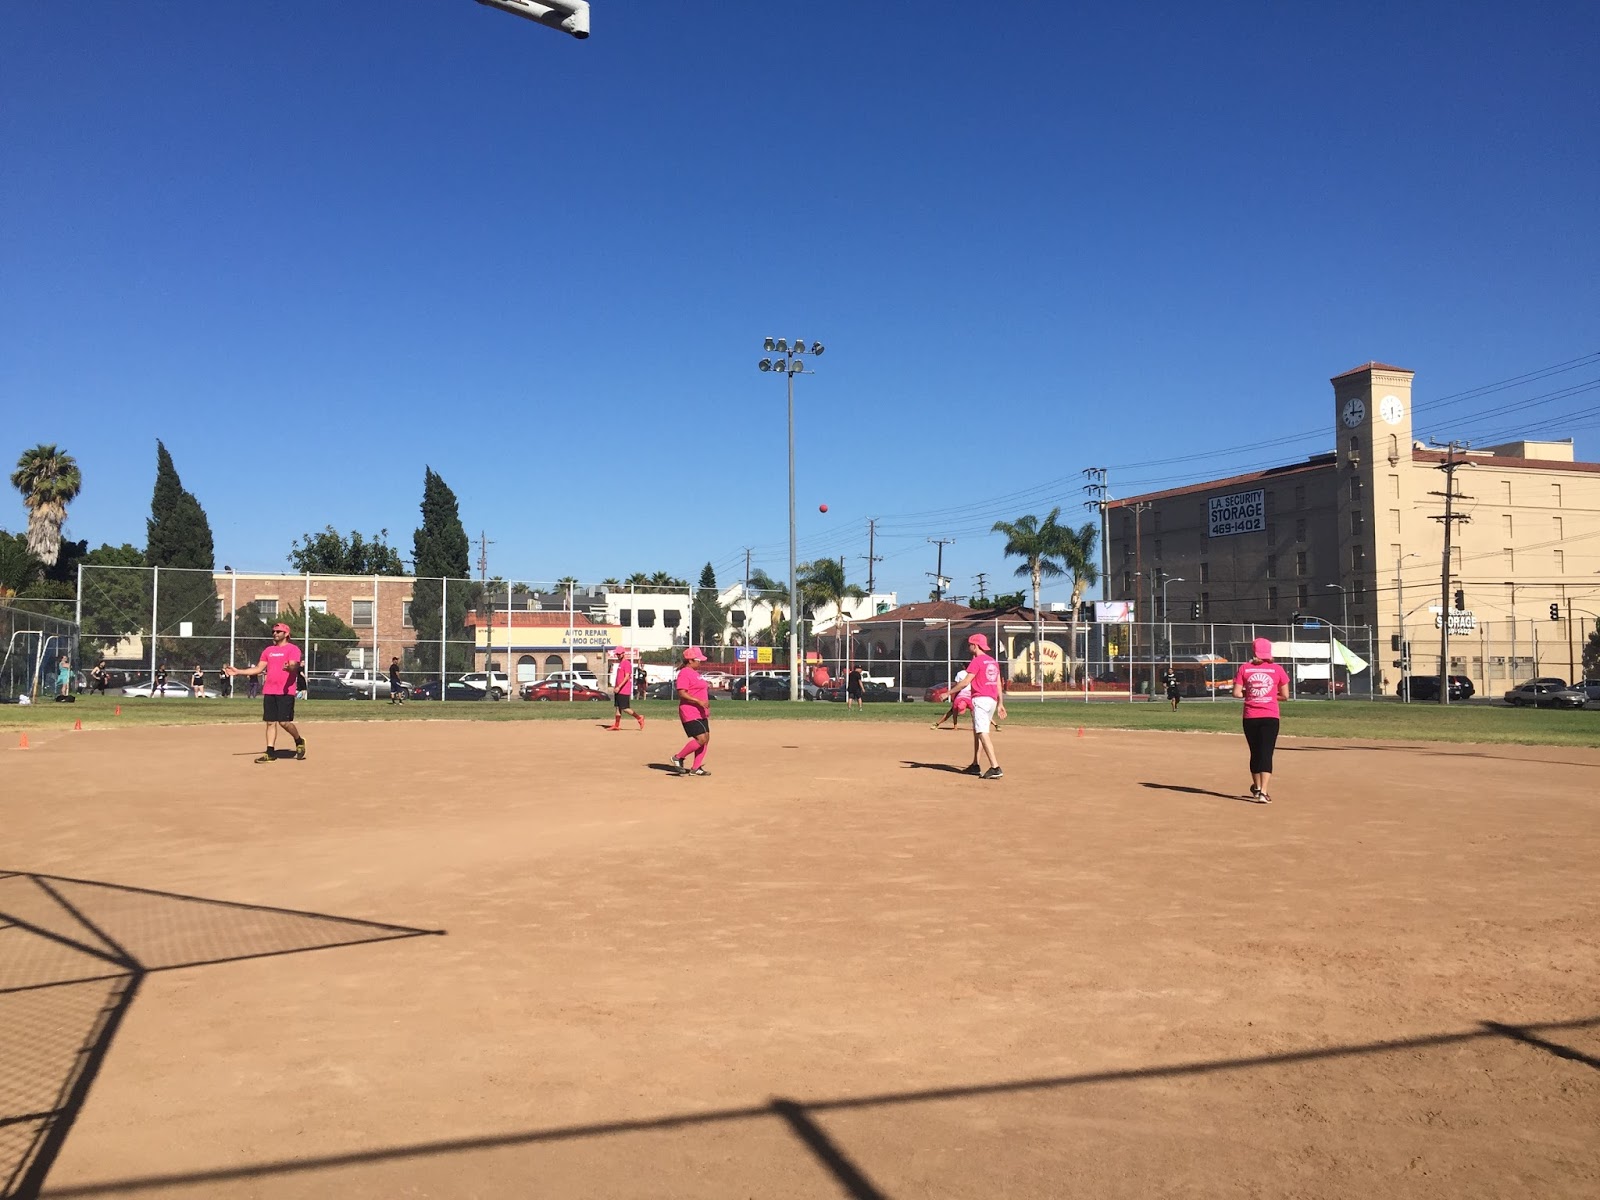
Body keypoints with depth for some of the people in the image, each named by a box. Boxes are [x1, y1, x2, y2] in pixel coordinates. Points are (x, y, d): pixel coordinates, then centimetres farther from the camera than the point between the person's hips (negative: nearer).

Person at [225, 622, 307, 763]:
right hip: (269, 692, 6)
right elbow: (258, 669, 20)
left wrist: (289, 667, -41)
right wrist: (238, 671, 13)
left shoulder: (293, 649, -3)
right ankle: (270, 752, 8)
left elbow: (293, 666, -17)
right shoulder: (268, 650, 17)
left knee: (284, 722, -10)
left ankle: (299, 741, 14)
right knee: (270, 722, 5)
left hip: (286, 692, -6)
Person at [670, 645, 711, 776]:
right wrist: (699, 701, -27)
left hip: (700, 713, 10)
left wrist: (706, 706, 22)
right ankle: (678, 757, 0)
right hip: (690, 713, -10)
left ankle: (696, 768, 12)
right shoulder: (684, 673, -13)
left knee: (706, 738, 6)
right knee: (701, 739, -16)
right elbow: (682, 693, -22)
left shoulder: (695, 673, 18)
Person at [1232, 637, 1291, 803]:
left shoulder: (1244, 668, 0)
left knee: (1255, 752, 17)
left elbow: (1236, 693, -4)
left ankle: (1257, 788, 33)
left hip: (1250, 718, 2)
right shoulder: (1277, 669, -1)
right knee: (1266, 753, -5)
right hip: (1270, 717, -2)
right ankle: (1263, 793, -16)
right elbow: (1285, 696, 1)